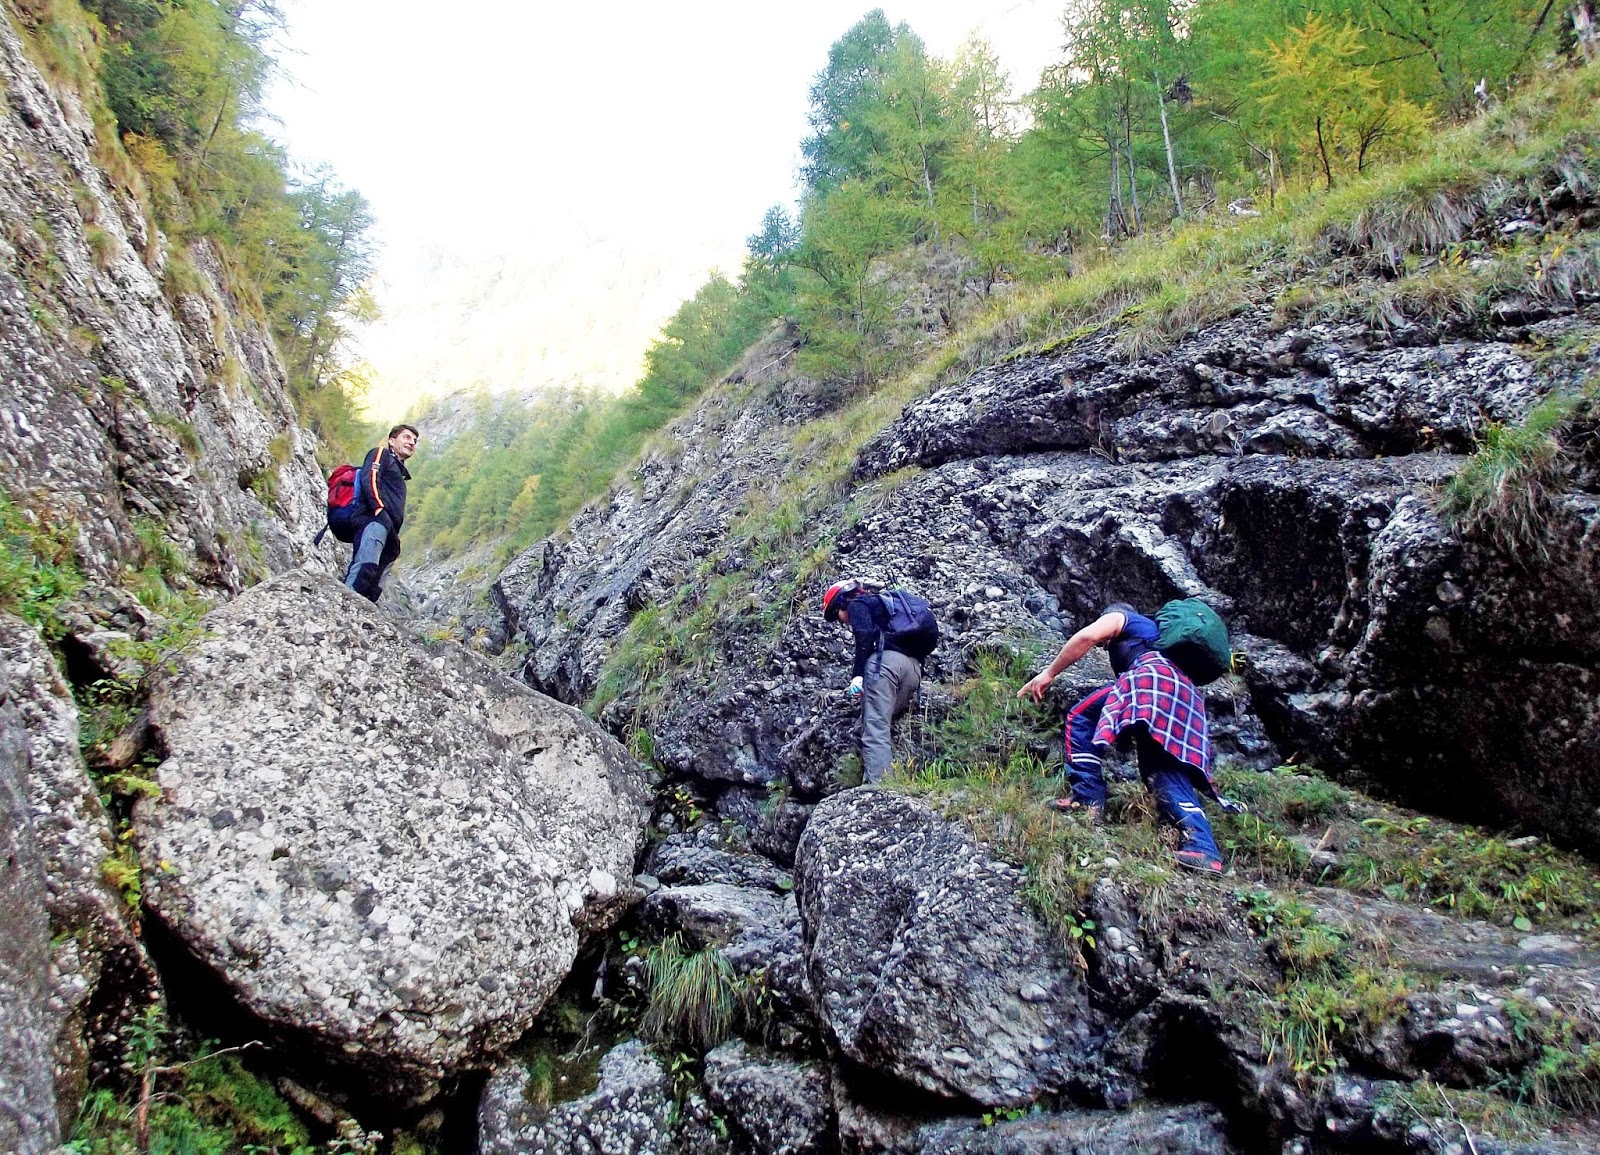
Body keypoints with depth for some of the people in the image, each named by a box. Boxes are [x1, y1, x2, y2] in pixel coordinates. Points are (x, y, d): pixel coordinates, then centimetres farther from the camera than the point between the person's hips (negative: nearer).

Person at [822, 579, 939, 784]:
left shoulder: (857, 604, 12)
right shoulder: (883, 602, 36)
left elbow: (865, 637, -8)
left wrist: (858, 674, -15)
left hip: (887, 659, -8)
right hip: (914, 665, 8)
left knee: (874, 729, -12)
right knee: (882, 725, 13)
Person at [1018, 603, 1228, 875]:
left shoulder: (1118, 618, 24)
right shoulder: (1155, 631, 45)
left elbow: (1088, 636, 0)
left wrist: (1049, 673, 4)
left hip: (1152, 676, -7)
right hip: (1187, 703, 7)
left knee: (1080, 719, 0)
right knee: (1167, 774, 2)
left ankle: (1088, 798, -12)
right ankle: (1203, 847, -17)